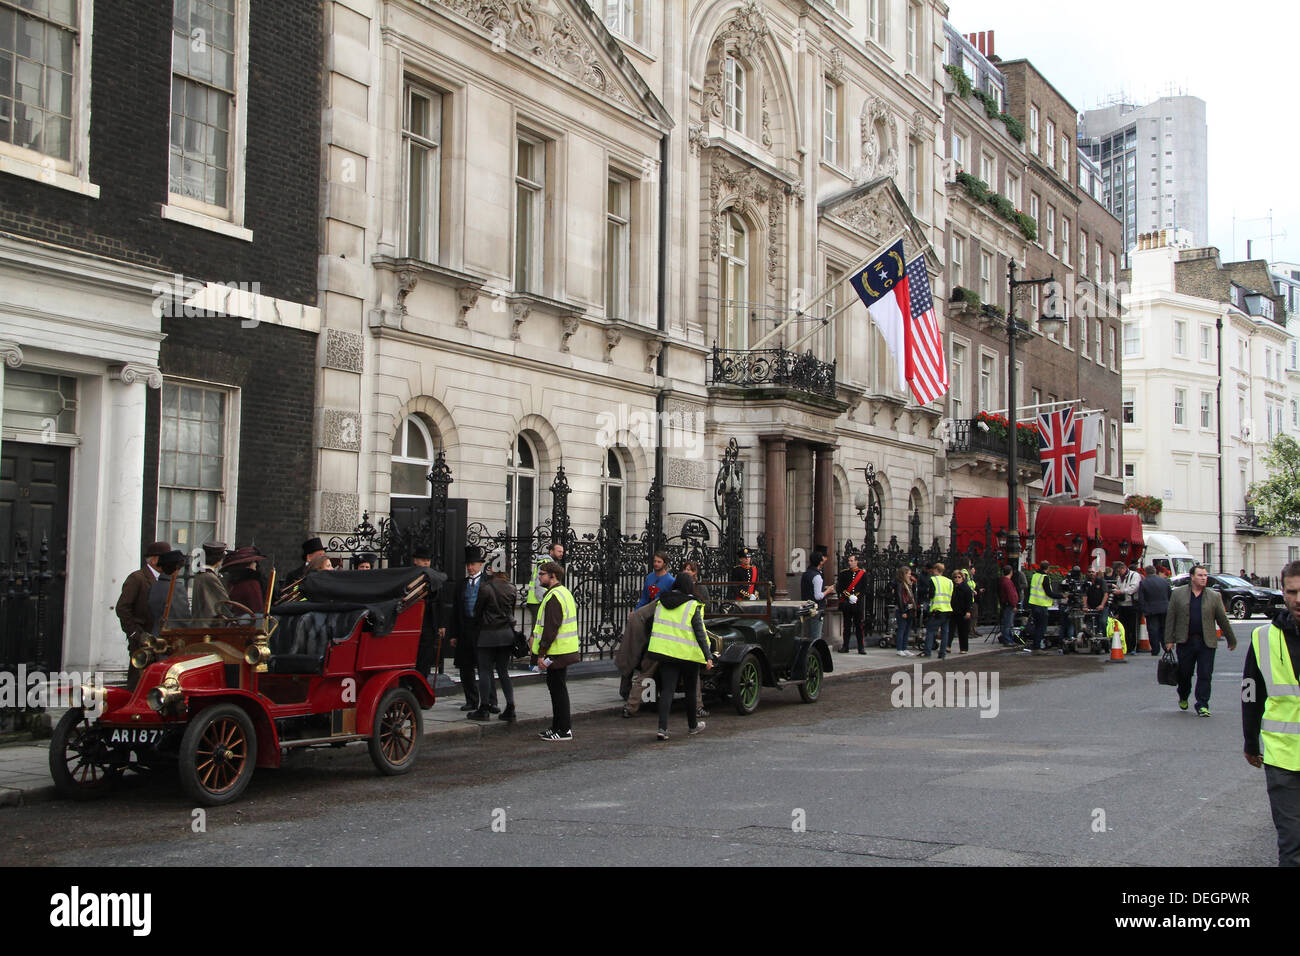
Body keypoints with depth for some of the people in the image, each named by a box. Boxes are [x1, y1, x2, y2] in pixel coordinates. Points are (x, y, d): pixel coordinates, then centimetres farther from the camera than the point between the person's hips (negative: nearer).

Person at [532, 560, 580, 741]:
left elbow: (550, 629, -23)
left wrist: (541, 653, -21)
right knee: (557, 688, 16)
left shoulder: (554, 597, -18)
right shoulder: (564, 593, 16)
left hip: (557, 652, -10)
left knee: (558, 689, -4)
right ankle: (559, 726, 24)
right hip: (566, 650, 11)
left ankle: (564, 730, 1)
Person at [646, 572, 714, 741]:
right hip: (687, 654, -3)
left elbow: (654, 627, 16)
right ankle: (692, 725, 28)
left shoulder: (662, 603, 6)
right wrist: (708, 656, -10)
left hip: (665, 651, 3)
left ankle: (662, 727, -15)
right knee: (691, 689, 15)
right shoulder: (692, 607, -9)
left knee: (666, 689, 1)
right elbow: (700, 633, -11)